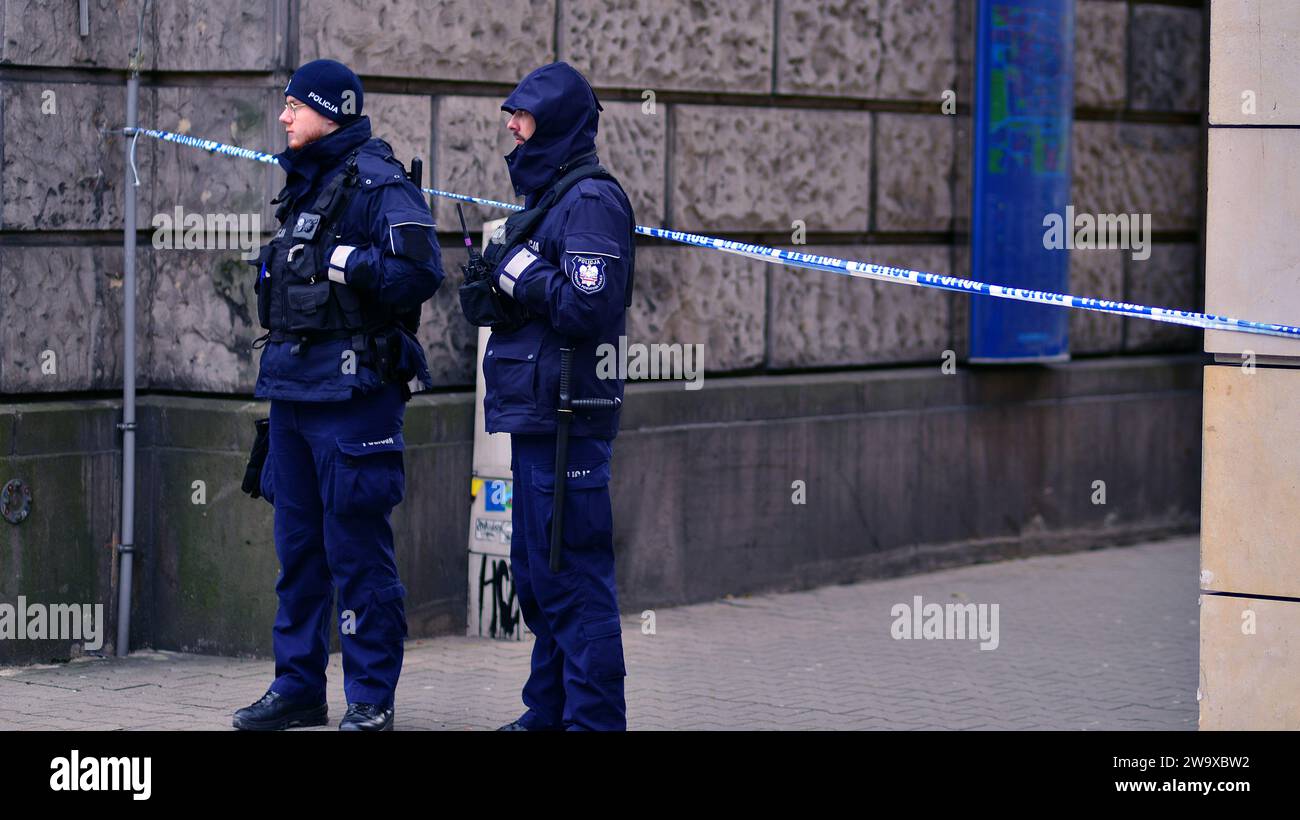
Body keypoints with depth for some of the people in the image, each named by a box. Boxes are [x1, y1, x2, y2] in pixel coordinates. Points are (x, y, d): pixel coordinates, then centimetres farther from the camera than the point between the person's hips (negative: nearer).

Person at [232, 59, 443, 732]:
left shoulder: (377, 183, -10)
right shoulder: (305, 184, 17)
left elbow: (419, 271, -21)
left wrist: (347, 262, -18)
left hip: (349, 392, -9)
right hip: (291, 391, 9)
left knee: (356, 548, -5)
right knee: (297, 545, 13)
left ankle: (371, 700, 1)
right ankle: (298, 688, 21)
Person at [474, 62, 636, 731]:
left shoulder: (592, 200, -13)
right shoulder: (550, 195, 18)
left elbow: (585, 306, -23)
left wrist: (516, 266, -13)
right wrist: (502, 266, 5)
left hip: (568, 422, -11)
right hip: (537, 417, 11)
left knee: (573, 577, -7)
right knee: (536, 575, 17)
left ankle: (594, 719, -3)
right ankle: (550, 712, 27)